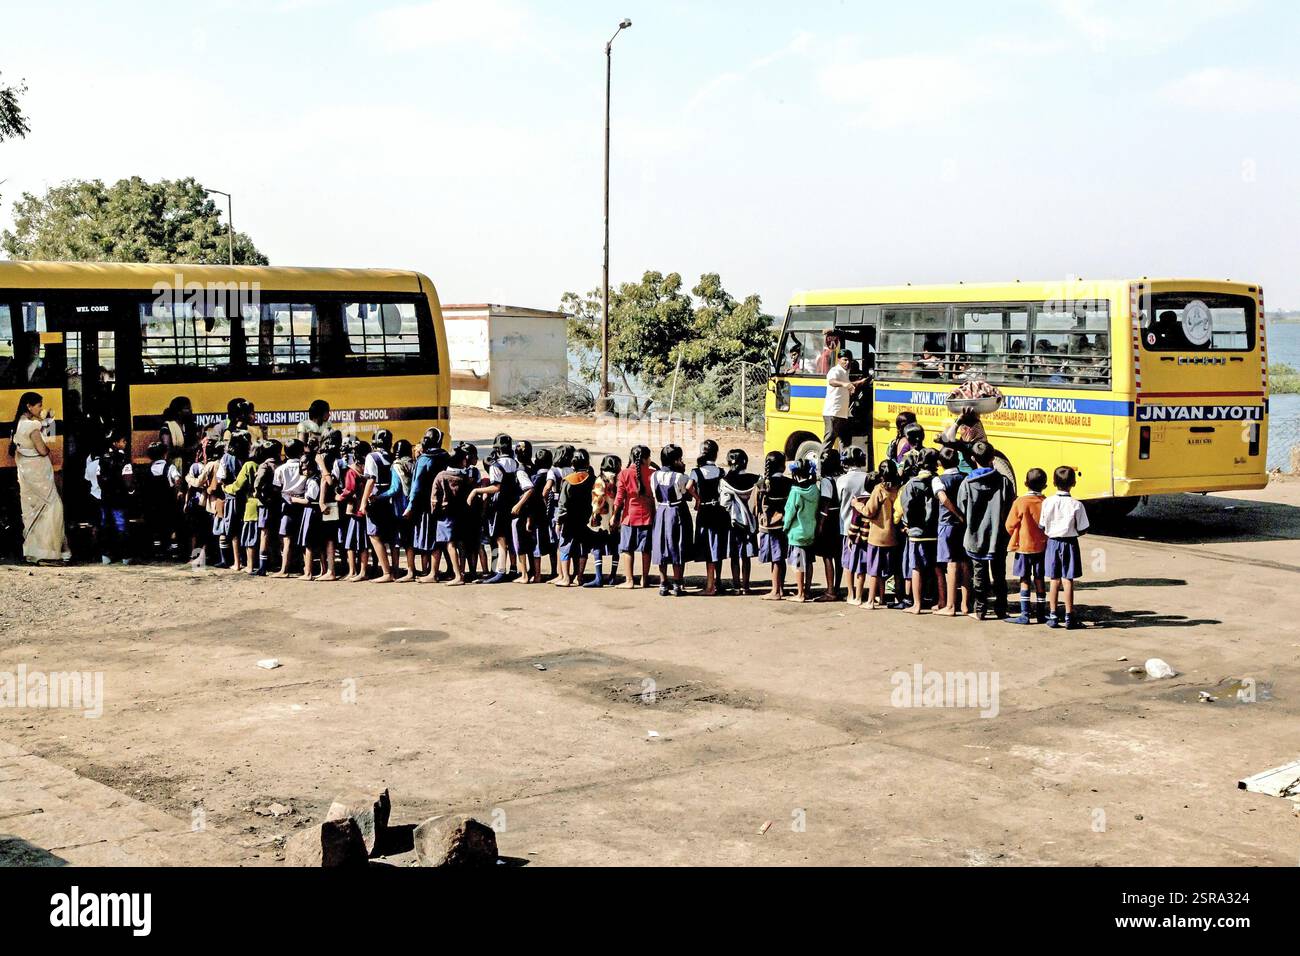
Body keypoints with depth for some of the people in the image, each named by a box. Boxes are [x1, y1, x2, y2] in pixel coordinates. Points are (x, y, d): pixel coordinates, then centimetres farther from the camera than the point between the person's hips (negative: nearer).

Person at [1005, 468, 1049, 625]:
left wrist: (1016, 538, 14)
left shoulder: (1020, 502, -12)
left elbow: (1010, 525, -5)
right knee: (1039, 580, 10)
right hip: (1042, 546, 3)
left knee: (1025, 581, 2)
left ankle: (1025, 614, -1)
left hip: (1024, 546, -3)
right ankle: (1041, 613, 15)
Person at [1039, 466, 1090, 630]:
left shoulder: (1047, 503, -7)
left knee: (1054, 580, 11)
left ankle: (1052, 616, 14)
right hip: (1070, 543, -2)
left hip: (1052, 542, 2)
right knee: (1068, 580, 2)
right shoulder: (1076, 505, -12)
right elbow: (1082, 530, -7)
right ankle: (1069, 617, 5)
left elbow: (1042, 527, -2)